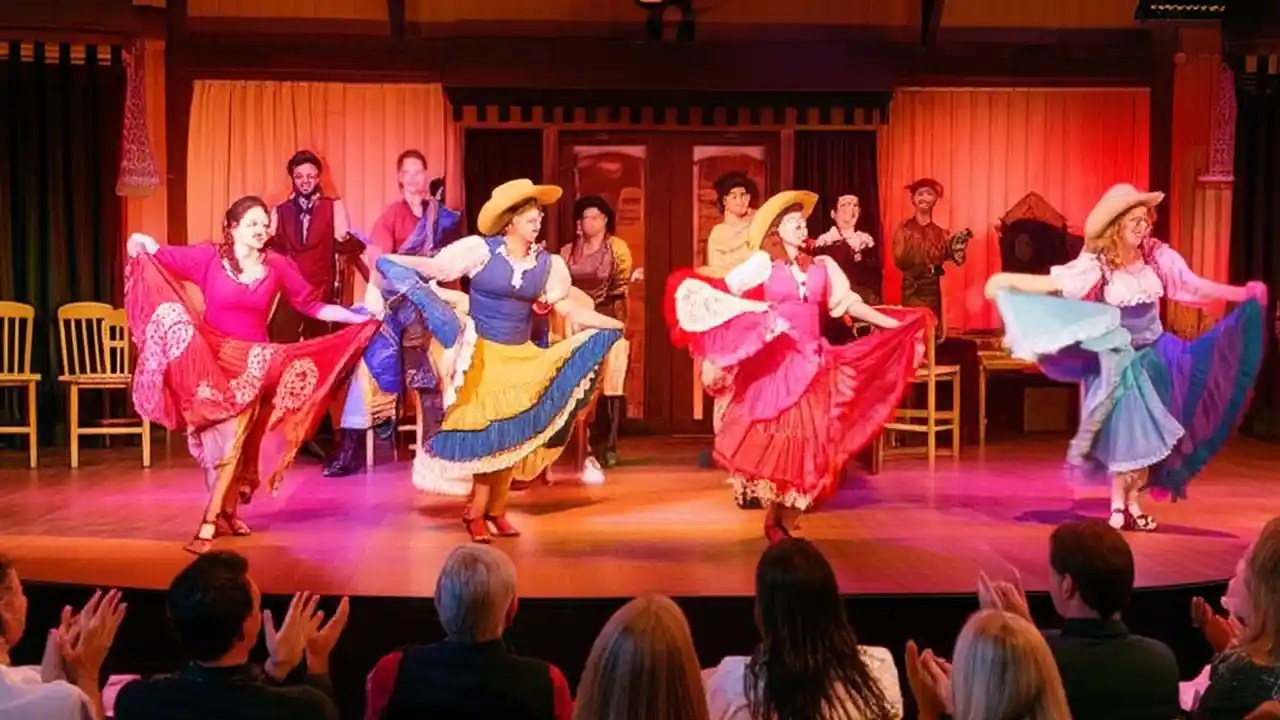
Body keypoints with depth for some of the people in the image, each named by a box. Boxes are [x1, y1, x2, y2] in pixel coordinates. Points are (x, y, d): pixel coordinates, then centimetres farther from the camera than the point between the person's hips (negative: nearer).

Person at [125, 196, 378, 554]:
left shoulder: (278, 265, -1)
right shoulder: (209, 256, -4)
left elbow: (311, 305, 6)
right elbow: (161, 257, 0)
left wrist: (360, 318, 2)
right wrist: (140, 246, -22)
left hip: (253, 363, 1)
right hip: (212, 359, 0)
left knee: (234, 440, -8)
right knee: (220, 440, 3)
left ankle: (210, 521, -2)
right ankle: (226, 511, 19)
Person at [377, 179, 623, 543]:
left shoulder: (547, 263, 3)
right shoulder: (481, 250, -10)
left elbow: (569, 310, 3)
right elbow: (433, 267, -15)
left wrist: (614, 324, -4)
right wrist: (387, 259, -25)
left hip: (521, 358, 4)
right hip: (481, 356, -4)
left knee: (511, 433, 6)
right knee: (486, 432, -4)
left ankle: (493, 509, 20)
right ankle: (479, 511, 11)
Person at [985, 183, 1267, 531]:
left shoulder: (1158, 256, -4)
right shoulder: (1096, 264, -13)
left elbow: (1196, 286, -4)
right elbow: (1051, 284, -16)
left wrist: (1245, 294, -11)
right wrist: (1008, 280, -25)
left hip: (1154, 355, 4)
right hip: (1117, 359, -4)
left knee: (1148, 431, 4)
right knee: (1123, 432, -3)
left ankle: (1132, 501, 15)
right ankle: (1119, 503, 11)